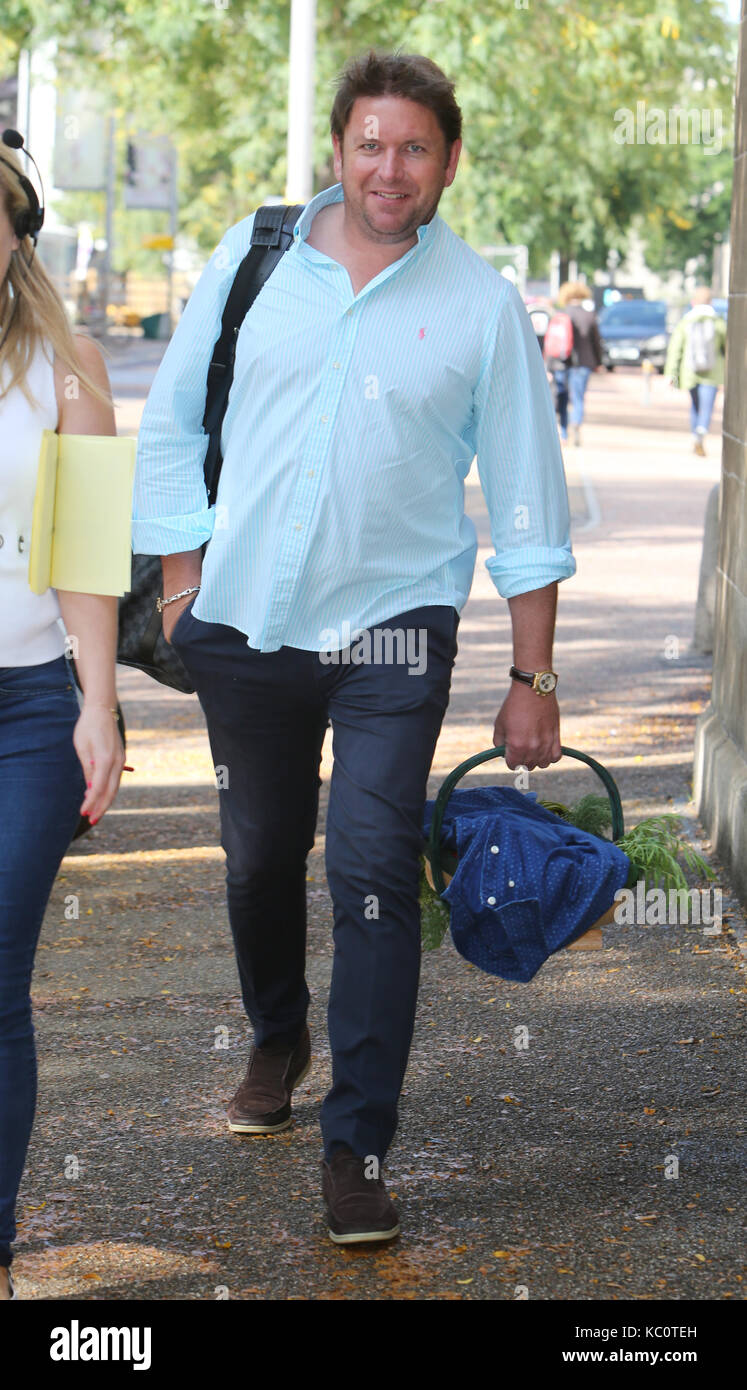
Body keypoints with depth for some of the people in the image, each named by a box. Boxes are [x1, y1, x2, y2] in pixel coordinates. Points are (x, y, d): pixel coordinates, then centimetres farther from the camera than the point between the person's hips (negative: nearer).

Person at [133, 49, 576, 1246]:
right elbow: (170, 421, 12)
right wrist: (180, 573, 7)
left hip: (393, 627, -2)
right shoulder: (253, 261, 2)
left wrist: (533, 677, 0)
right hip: (245, 623, 3)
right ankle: (278, 1038, 44)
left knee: (375, 876, -11)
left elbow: (527, 502, 1)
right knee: (259, 859, 15)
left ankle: (358, 1147, -5)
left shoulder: (482, 306, -2)